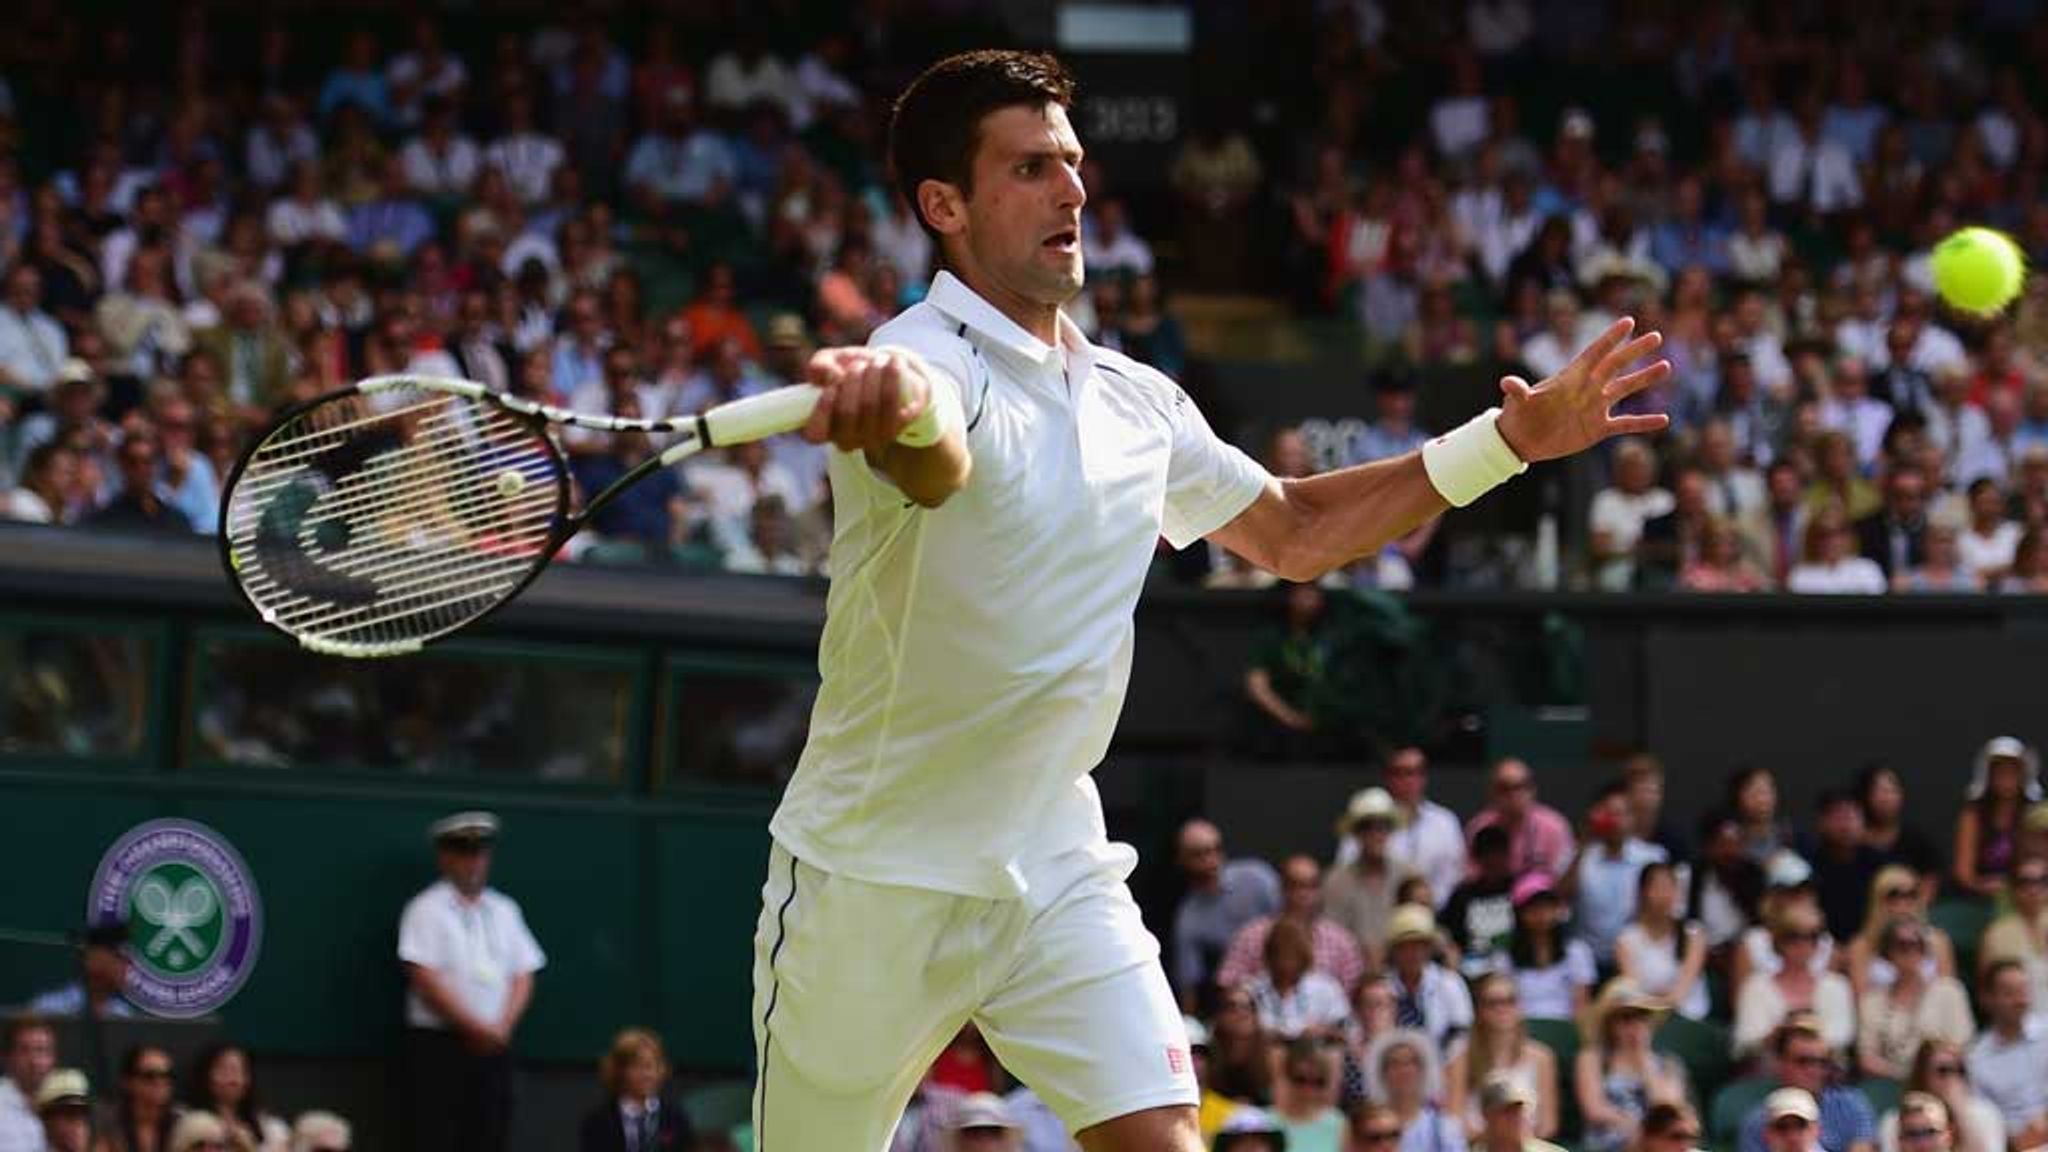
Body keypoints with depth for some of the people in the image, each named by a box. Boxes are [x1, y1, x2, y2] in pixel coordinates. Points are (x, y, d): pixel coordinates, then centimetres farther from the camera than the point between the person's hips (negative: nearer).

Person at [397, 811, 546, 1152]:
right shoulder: (428, 909, -3)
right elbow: (426, 979, -12)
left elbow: (522, 977, 11)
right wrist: (476, 1027, -13)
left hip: (494, 1046, 5)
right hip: (438, 1044, -5)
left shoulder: (504, 911, 14)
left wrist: (502, 1027, -6)